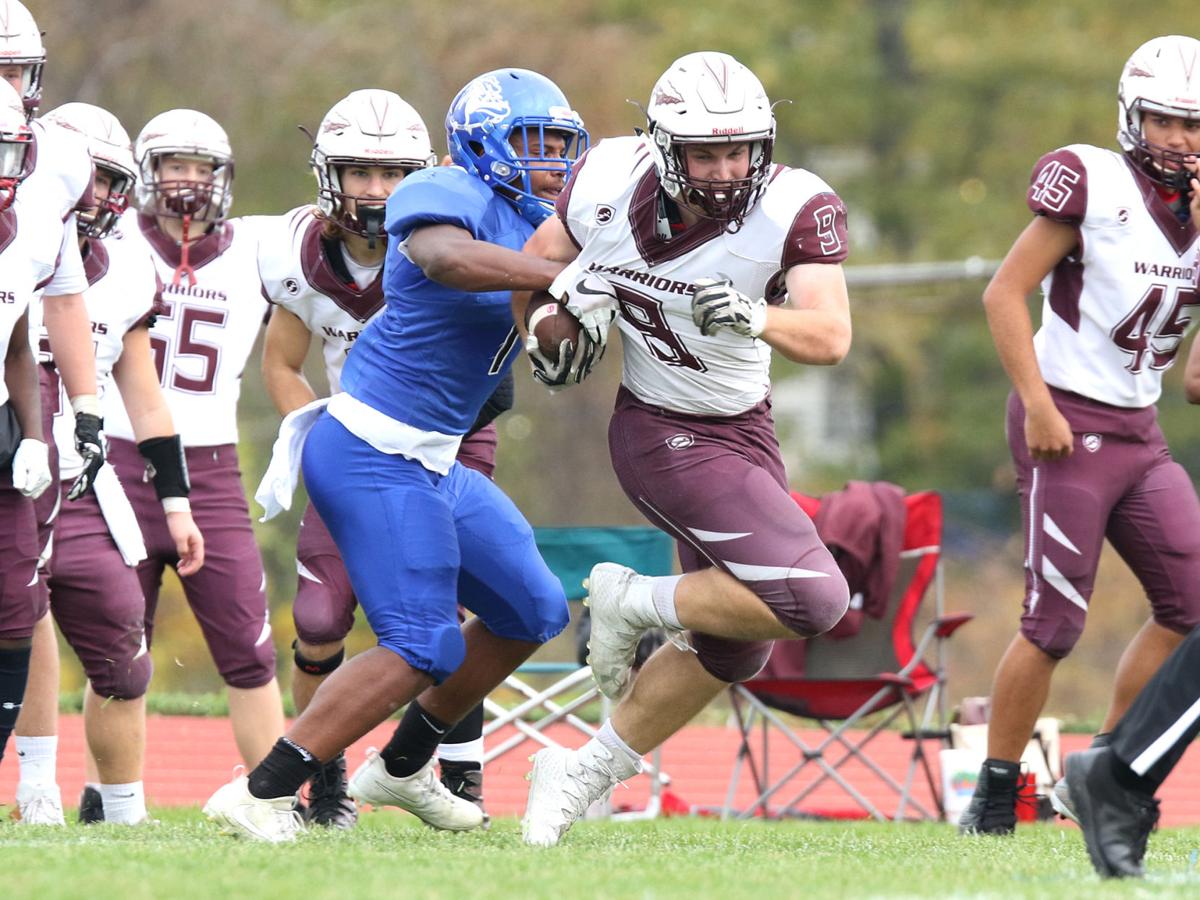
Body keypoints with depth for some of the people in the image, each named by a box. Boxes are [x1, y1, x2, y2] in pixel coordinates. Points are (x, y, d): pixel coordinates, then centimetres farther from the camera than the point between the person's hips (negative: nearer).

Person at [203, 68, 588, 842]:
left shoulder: (539, 224, 13)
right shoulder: (448, 196, -15)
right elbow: (445, 257, -37)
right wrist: (568, 277, -37)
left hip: (434, 462, 10)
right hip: (375, 458, -10)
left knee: (531, 612, 16)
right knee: (422, 649, -14)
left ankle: (402, 768, 30)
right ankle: (261, 794, -10)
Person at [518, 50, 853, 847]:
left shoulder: (794, 209, -20)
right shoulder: (610, 187, -19)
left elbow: (831, 336, -33)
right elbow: (543, 258, 3)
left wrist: (754, 318, -50)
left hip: (745, 430, 5)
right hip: (666, 437, -5)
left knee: (732, 647, 17)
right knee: (811, 601, -21)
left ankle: (586, 774, 32)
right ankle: (638, 603, 0)